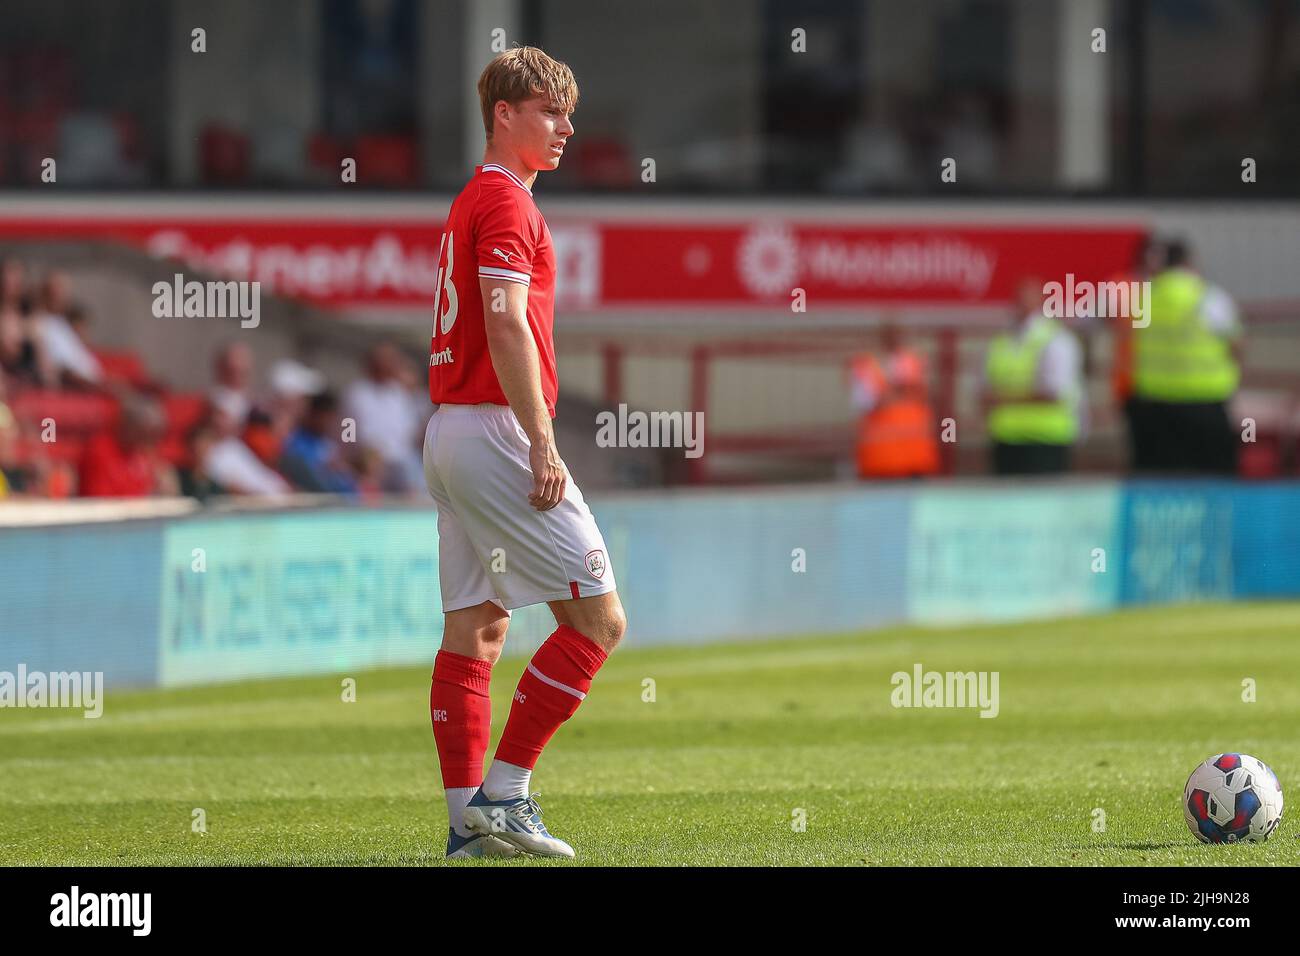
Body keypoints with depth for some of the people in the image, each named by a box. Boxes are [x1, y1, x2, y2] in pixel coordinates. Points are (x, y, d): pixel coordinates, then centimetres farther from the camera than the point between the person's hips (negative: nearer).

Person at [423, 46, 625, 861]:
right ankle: (504, 793, -10)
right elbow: (507, 330, -20)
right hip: (495, 429, -10)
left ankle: (469, 820, 8)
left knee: (476, 629, 9)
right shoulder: (506, 203, -11)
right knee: (598, 617, -8)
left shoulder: (471, 202, 20)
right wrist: (543, 444, -22)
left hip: (448, 431, 10)